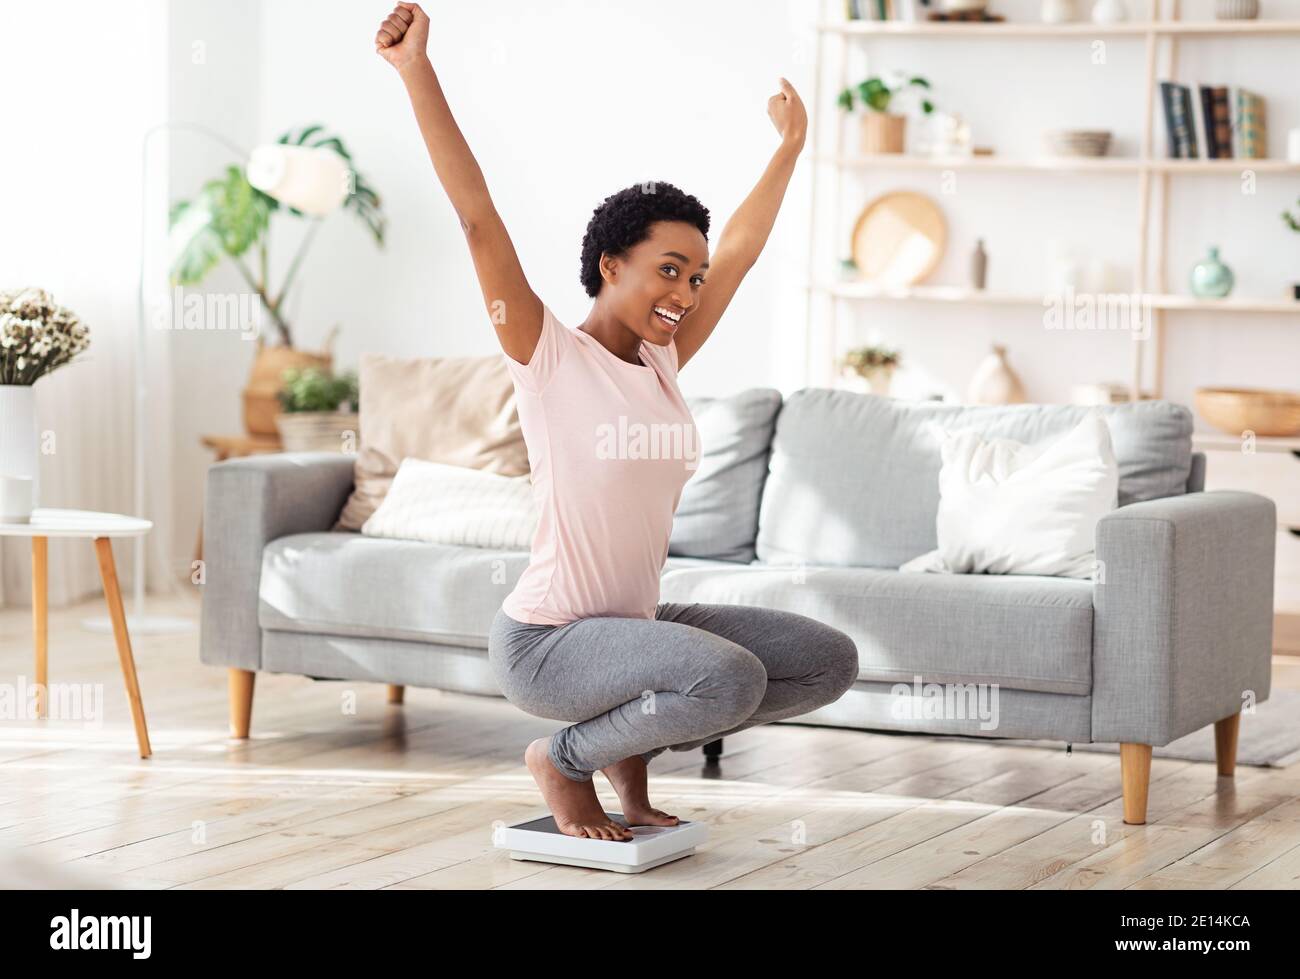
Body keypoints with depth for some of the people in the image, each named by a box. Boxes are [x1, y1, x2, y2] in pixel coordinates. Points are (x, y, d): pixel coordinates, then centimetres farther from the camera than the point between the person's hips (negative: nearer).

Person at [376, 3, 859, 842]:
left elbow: (741, 249, 19)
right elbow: (476, 216, -18)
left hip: (633, 625, 8)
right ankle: (565, 761, -4)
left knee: (830, 661, 3)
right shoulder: (549, 357, -11)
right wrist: (416, 70, -23)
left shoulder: (660, 362, 7)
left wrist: (790, 145, 28)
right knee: (728, 677, -32)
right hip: (546, 643, -8)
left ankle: (633, 744, 15)